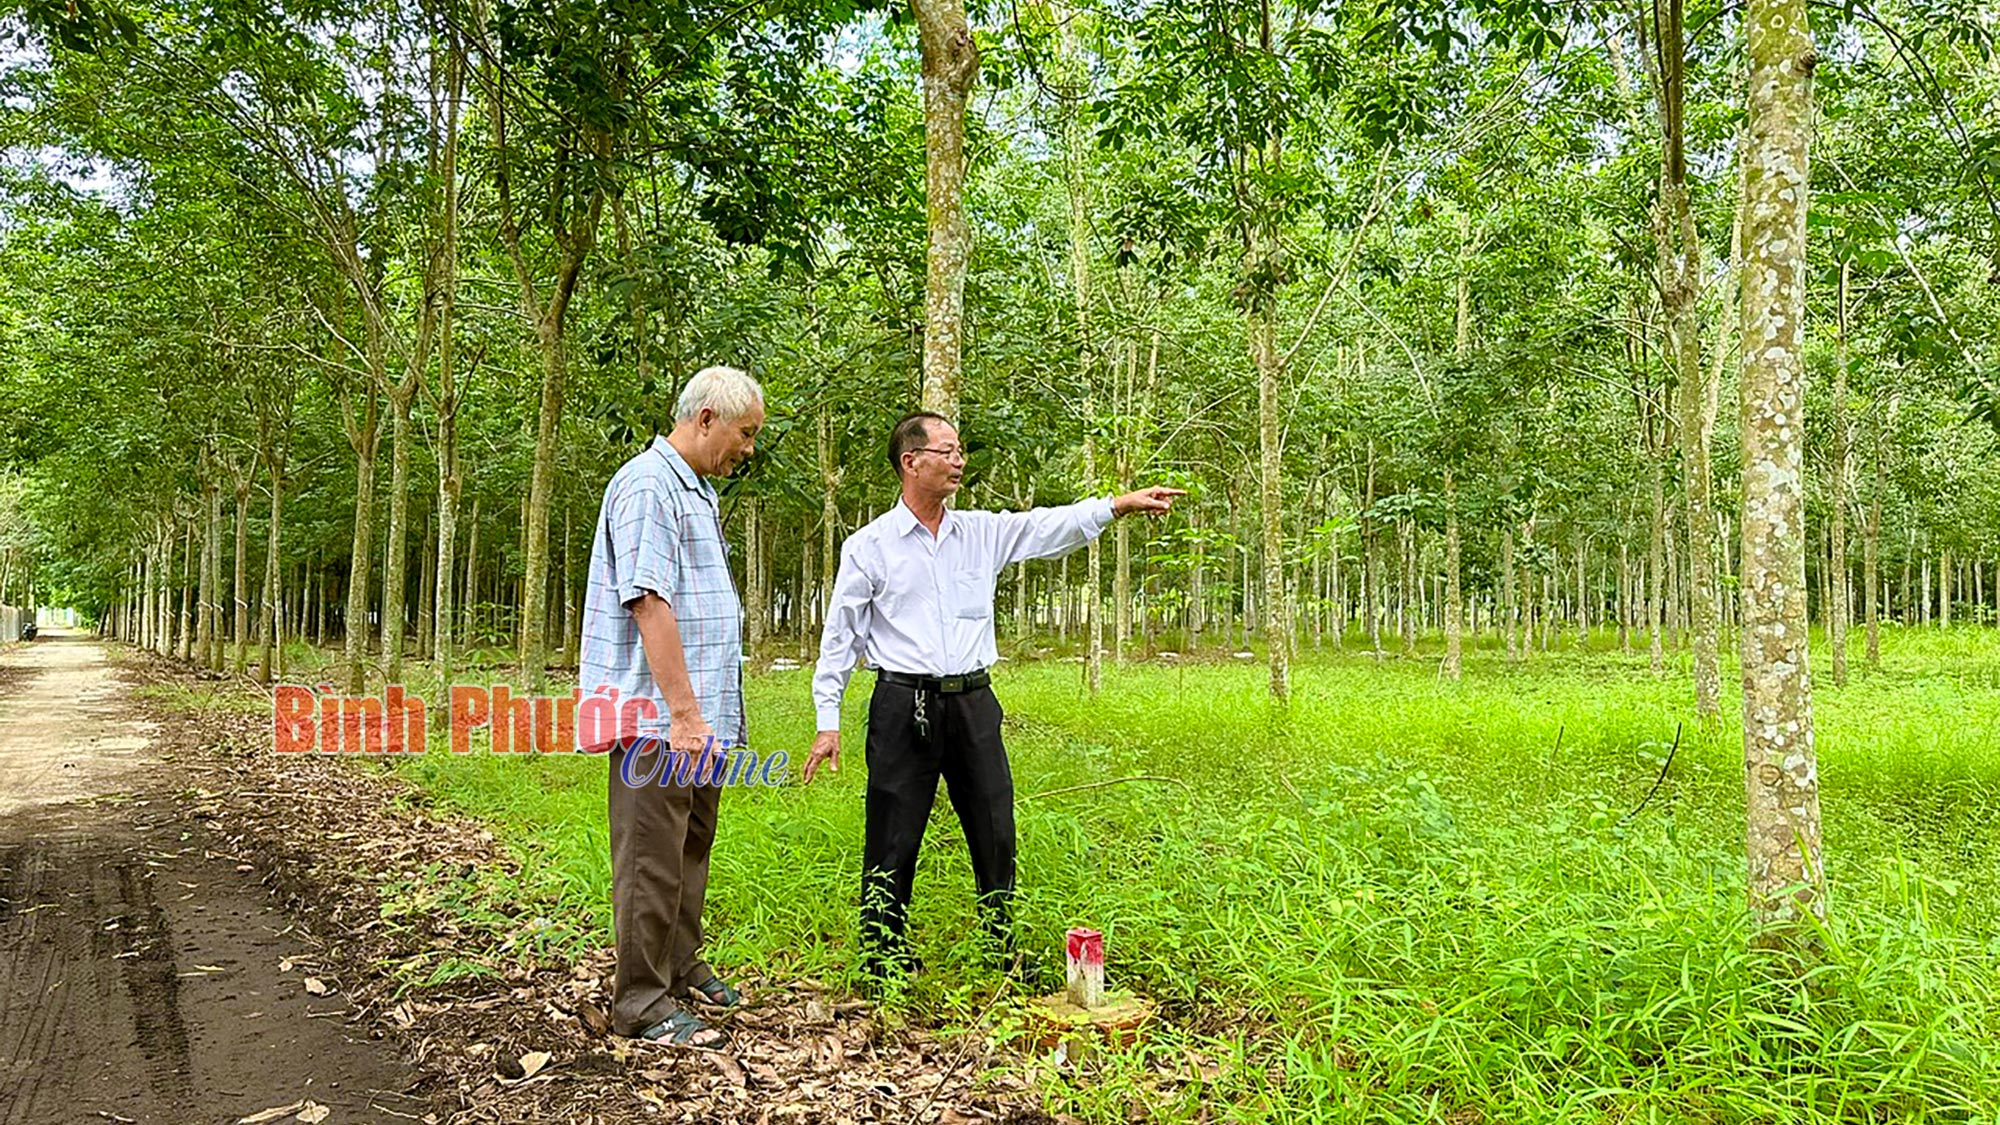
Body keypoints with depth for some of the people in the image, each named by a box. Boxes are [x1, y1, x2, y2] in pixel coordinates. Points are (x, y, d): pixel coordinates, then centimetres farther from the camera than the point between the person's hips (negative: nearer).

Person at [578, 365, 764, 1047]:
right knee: (653, 858, -2)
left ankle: (681, 967, 33)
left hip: (698, 715, 10)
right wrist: (683, 713, -25)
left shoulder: (696, 491, 19)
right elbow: (648, 604, -22)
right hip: (657, 717, -10)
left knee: (692, 847, 19)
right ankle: (641, 1003, 9)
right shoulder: (648, 485, -13)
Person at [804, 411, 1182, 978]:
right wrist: (827, 721, -4)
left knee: (995, 835, 10)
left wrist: (1123, 504, -9)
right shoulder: (869, 546, -1)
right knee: (892, 845, 2)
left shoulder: (982, 532, 10)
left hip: (973, 703, 4)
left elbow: (1049, 527, 3)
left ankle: (1005, 949, 25)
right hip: (903, 707, -4)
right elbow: (839, 636, 0)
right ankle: (883, 960, 18)